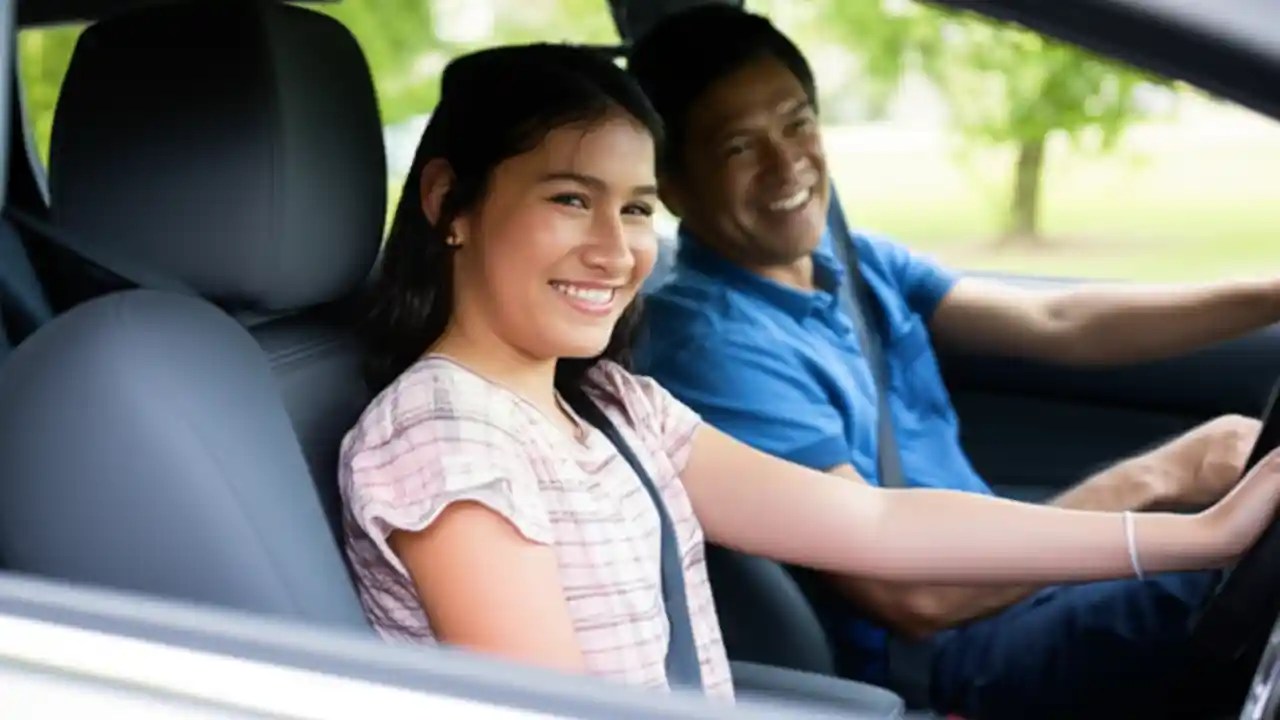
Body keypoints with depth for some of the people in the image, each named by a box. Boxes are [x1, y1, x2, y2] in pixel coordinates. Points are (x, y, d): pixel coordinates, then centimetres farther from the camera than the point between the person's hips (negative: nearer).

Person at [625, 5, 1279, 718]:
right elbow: (913, 595, -27)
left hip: (1012, 572, 8)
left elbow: (1057, 324, 5)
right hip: (931, 658, -8)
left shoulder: (856, 262, 6)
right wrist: (1157, 477, -24)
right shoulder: (712, 344, -23)